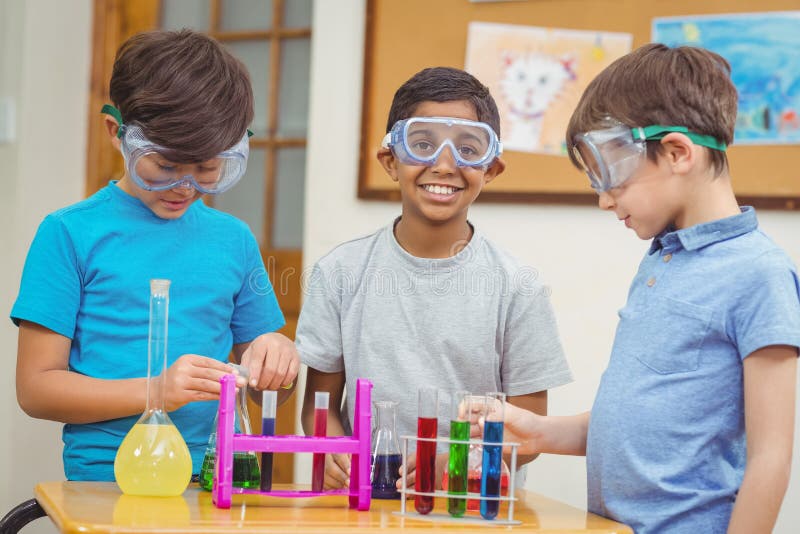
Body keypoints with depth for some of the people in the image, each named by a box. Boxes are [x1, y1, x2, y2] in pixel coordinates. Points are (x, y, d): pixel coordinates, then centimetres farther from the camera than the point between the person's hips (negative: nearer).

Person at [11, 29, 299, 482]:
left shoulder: (234, 239, 14)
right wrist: (156, 390, -12)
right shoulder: (70, 233, 2)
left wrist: (276, 360, -2)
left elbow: (266, 393, 20)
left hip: (216, 482, 5)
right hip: (103, 481, -5)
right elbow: (35, 386, -2)